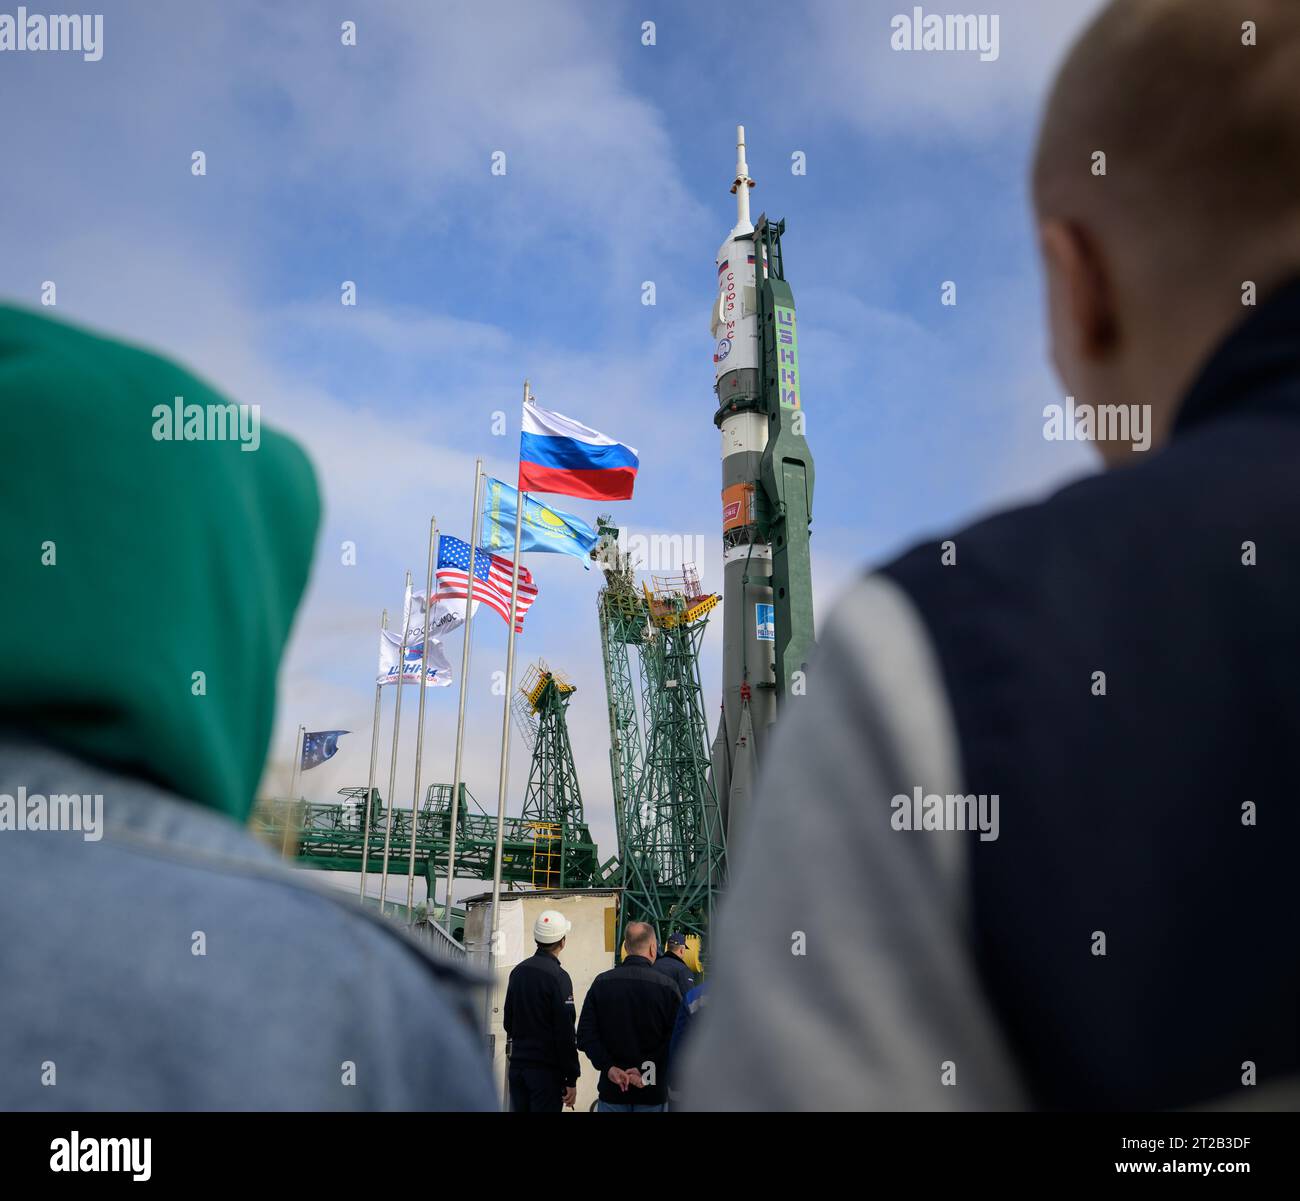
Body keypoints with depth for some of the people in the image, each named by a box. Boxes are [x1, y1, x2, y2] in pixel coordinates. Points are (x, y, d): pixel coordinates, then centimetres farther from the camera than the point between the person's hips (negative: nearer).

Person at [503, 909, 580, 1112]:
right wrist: (571, 1080, -13)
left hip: (517, 1066, 7)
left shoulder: (518, 971, 8)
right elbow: (565, 1033, -16)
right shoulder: (558, 977, -15)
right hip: (546, 1069, -7)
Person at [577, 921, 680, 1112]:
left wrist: (608, 1067, -8)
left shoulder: (601, 982, -2)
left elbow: (585, 1035, -5)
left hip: (611, 1090, 2)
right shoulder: (667, 987, -9)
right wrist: (648, 1076, -11)